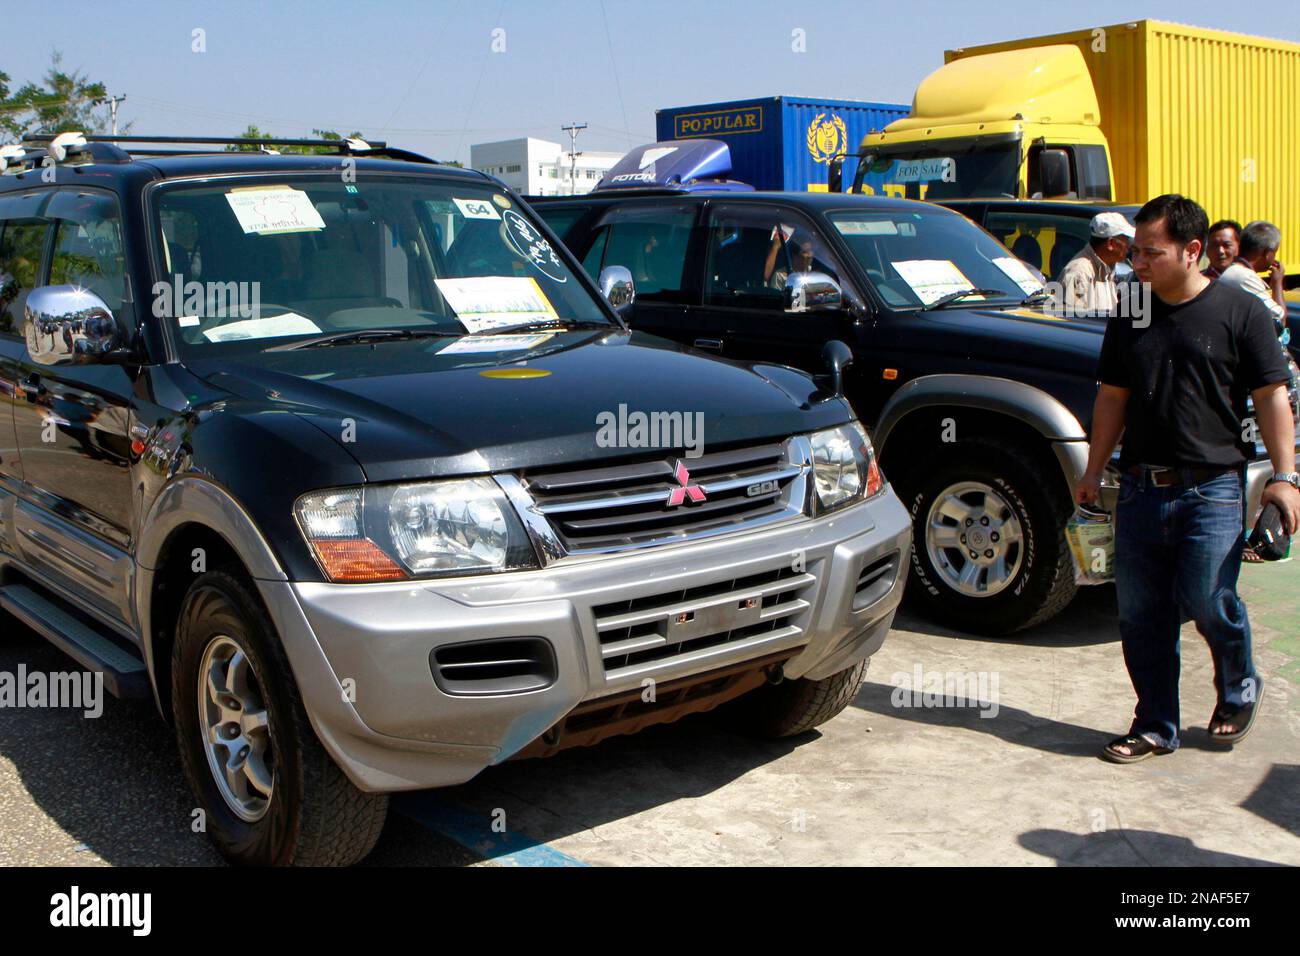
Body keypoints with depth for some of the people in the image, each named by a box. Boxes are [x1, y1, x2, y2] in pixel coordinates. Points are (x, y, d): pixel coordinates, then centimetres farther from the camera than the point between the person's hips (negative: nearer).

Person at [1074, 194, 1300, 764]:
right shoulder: (1130, 319, 12)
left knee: (1207, 601, -8)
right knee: (1140, 615, 5)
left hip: (1211, 489, -4)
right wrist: (1094, 471, 13)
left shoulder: (1240, 312, -1)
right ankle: (1155, 727, 17)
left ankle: (1240, 690, 23)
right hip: (1140, 489, 5)